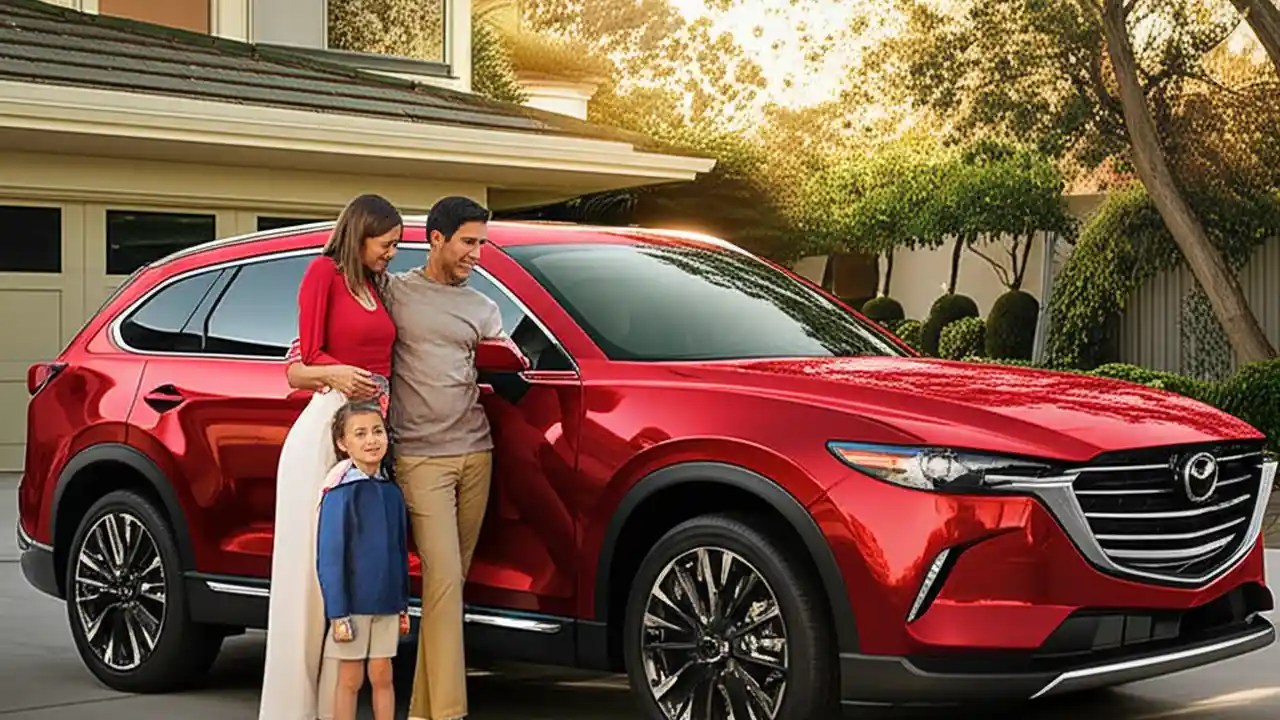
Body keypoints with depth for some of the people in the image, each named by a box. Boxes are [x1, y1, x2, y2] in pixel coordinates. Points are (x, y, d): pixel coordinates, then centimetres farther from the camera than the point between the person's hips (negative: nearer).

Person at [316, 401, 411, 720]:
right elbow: (329, 557, -12)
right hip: (352, 604, -5)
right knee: (350, 680, 4)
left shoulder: (392, 493, 6)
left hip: (386, 604, 5)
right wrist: (338, 614, -15)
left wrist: (403, 605, 12)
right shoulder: (341, 493, -11)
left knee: (382, 676, 10)